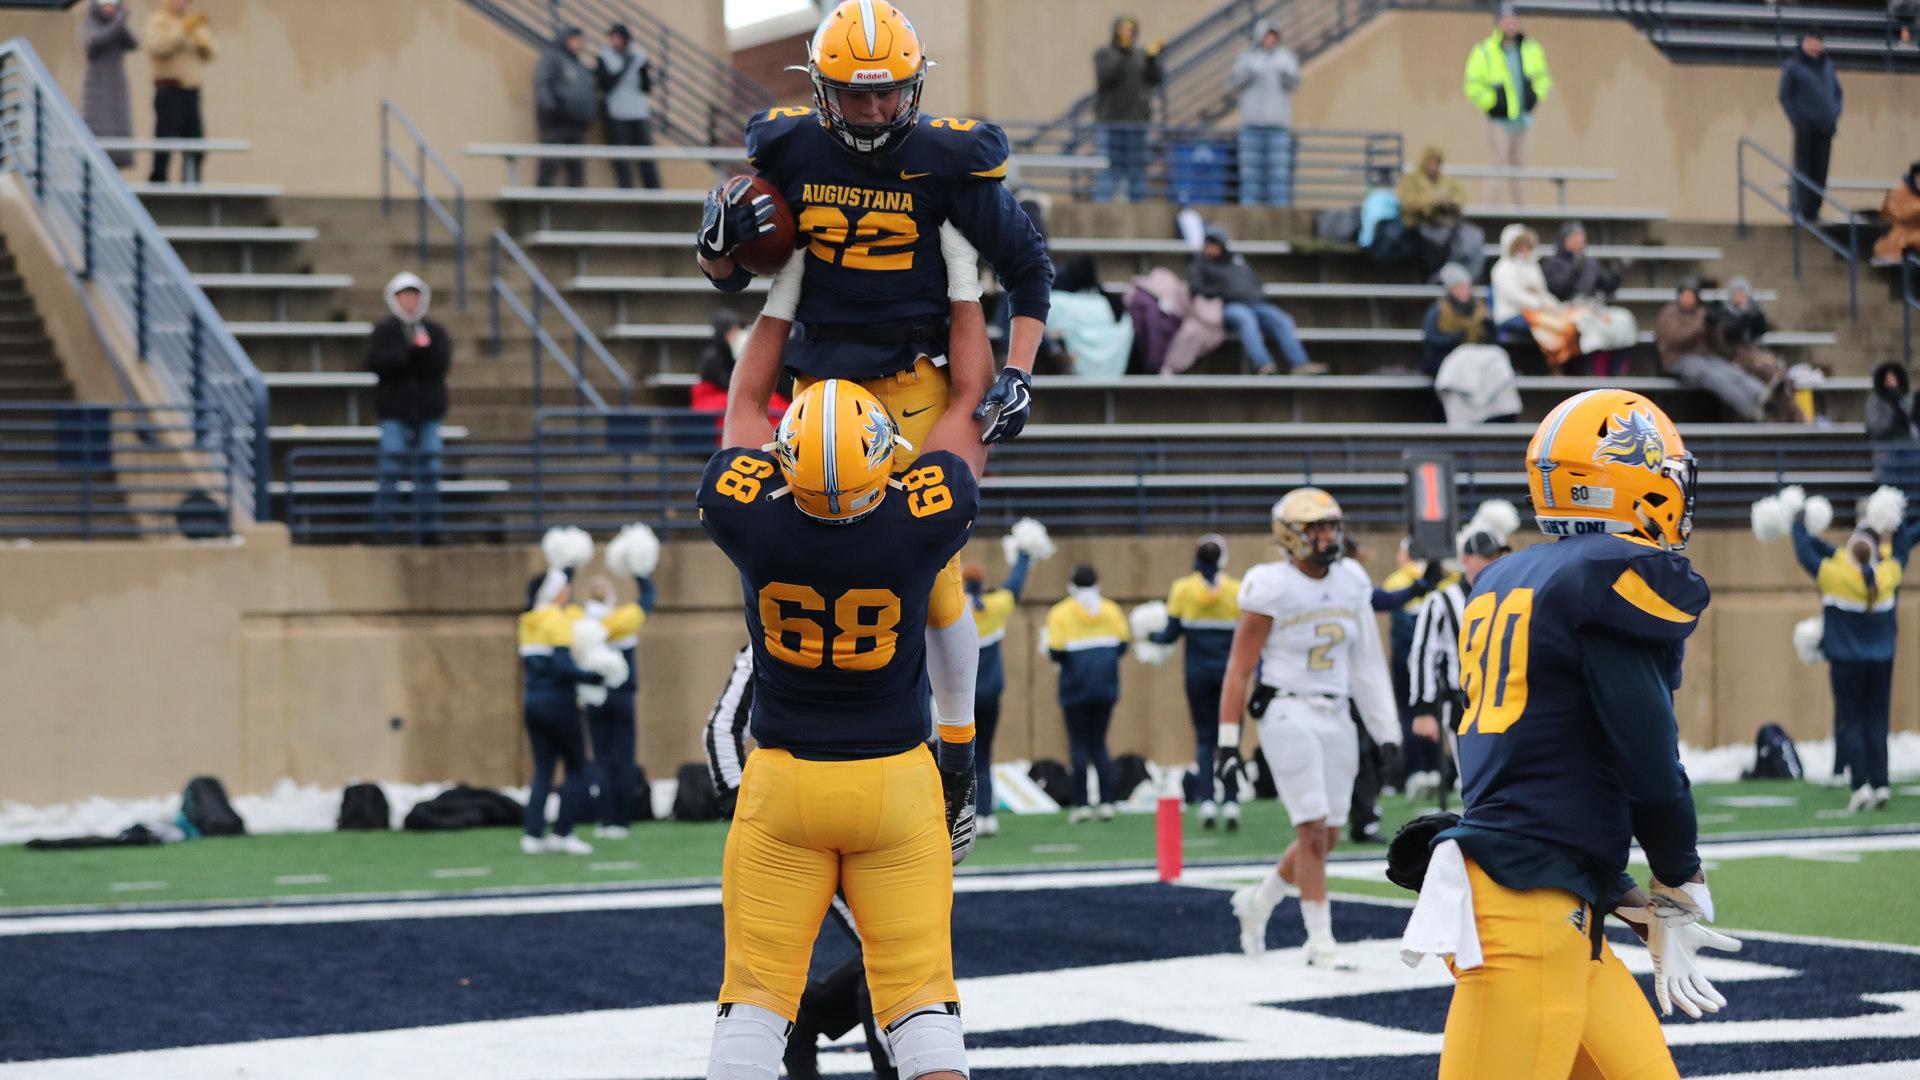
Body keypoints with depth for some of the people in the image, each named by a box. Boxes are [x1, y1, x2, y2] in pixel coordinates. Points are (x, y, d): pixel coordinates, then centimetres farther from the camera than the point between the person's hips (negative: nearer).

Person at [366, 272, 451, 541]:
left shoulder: (435, 332, 11)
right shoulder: (382, 332, 7)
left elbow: (441, 365, -6)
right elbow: (375, 362, -11)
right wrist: (410, 353, -22)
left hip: (428, 411, 2)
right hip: (394, 411, -2)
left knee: (429, 470, 2)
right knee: (389, 467, -8)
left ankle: (429, 529, 6)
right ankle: (381, 528, -6)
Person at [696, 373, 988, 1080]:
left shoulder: (745, 513, -17)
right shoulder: (926, 517, -21)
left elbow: (741, 434, 7)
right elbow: (962, 437, 5)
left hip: (782, 783, 0)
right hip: (898, 779, 0)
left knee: (756, 996, 8)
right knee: (920, 998, 5)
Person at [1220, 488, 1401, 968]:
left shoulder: (1351, 583, 7)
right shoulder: (1272, 589, -10)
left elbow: (1366, 662, 14)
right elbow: (1239, 669, -8)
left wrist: (1386, 729, 14)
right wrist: (1228, 742, -11)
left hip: (1337, 716, 7)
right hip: (1289, 714, -6)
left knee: (1328, 833, 9)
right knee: (1314, 829, -8)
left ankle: (1258, 901, 32)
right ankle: (1320, 942, 0)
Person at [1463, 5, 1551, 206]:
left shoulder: (1531, 49, 8)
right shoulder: (1484, 52, -7)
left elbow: (1542, 77, 19)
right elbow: (1472, 86, -6)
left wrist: (1536, 98, 4)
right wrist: (1491, 103, -14)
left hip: (1523, 119, 5)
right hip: (1499, 121, -5)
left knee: (1519, 166, 13)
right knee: (1497, 165, -8)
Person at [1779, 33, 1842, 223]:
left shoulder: (1828, 65, 14)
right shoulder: (1793, 66, 0)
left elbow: (1838, 92, 21)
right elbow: (1784, 95, 1)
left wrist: (1835, 114, 7)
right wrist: (1795, 118, -8)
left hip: (1825, 128, 4)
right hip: (1804, 127, -4)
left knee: (1820, 171, 2)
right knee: (1803, 169, -7)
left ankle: (1813, 210, 7)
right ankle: (1800, 210, -6)